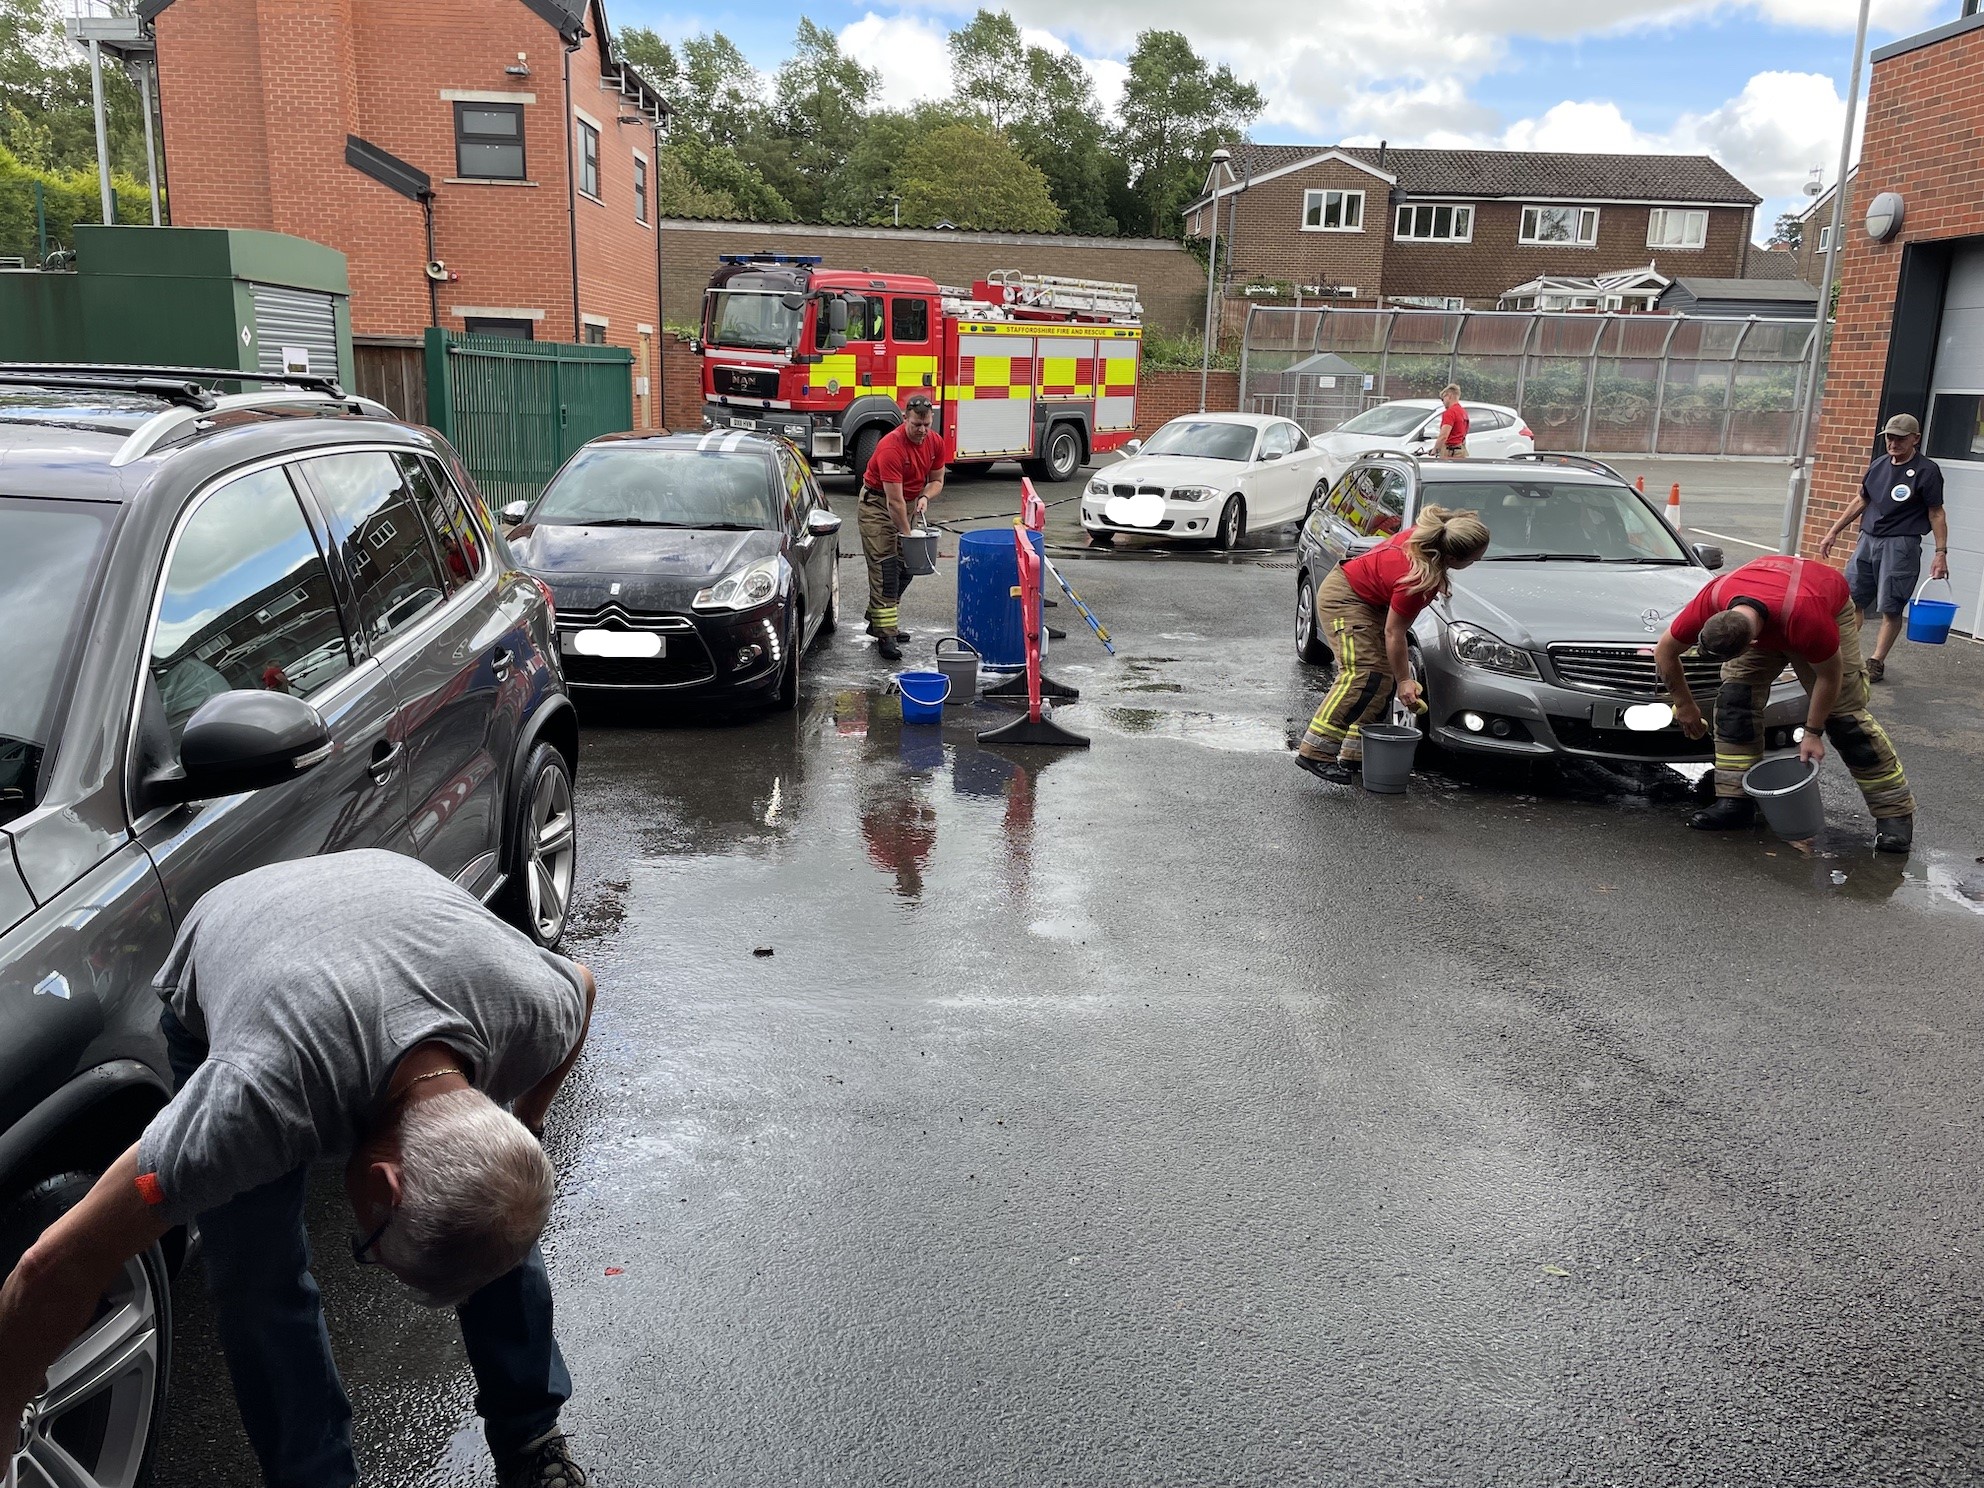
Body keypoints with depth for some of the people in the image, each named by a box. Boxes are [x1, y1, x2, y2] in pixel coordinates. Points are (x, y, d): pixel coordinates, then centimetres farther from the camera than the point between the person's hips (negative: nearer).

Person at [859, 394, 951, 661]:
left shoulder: (936, 443, -7)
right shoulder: (891, 447, -28)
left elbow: (937, 479, 7)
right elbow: (894, 501, -28)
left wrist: (925, 497, -15)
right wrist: (908, 535, -26)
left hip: (910, 503, 7)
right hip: (878, 502, -7)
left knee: (905, 567, 9)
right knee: (885, 568, -12)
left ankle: (877, 621, 22)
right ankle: (885, 634, -15)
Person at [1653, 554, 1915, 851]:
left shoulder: (1806, 617, -46)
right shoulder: (1710, 603, -36)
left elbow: (1830, 676, -27)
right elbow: (1664, 651, -17)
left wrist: (1813, 733, -18)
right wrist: (1684, 705, -5)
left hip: (1830, 609, -4)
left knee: (1845, 713, -9)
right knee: (1735, 698, -13)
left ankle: (1895, 810, 0)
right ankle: (1735, 801, -5)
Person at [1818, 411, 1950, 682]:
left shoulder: (1926, 471, -7)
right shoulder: (1879, 464, 9)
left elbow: (1936, 514, -5)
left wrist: (1941, 552, -10)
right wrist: (1834, 531, 19)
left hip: (1900, 545, -6)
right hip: (1868, 539, 6)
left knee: (1891, 608, -2)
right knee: (1851, 599, 5)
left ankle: (1877, 662, 6)